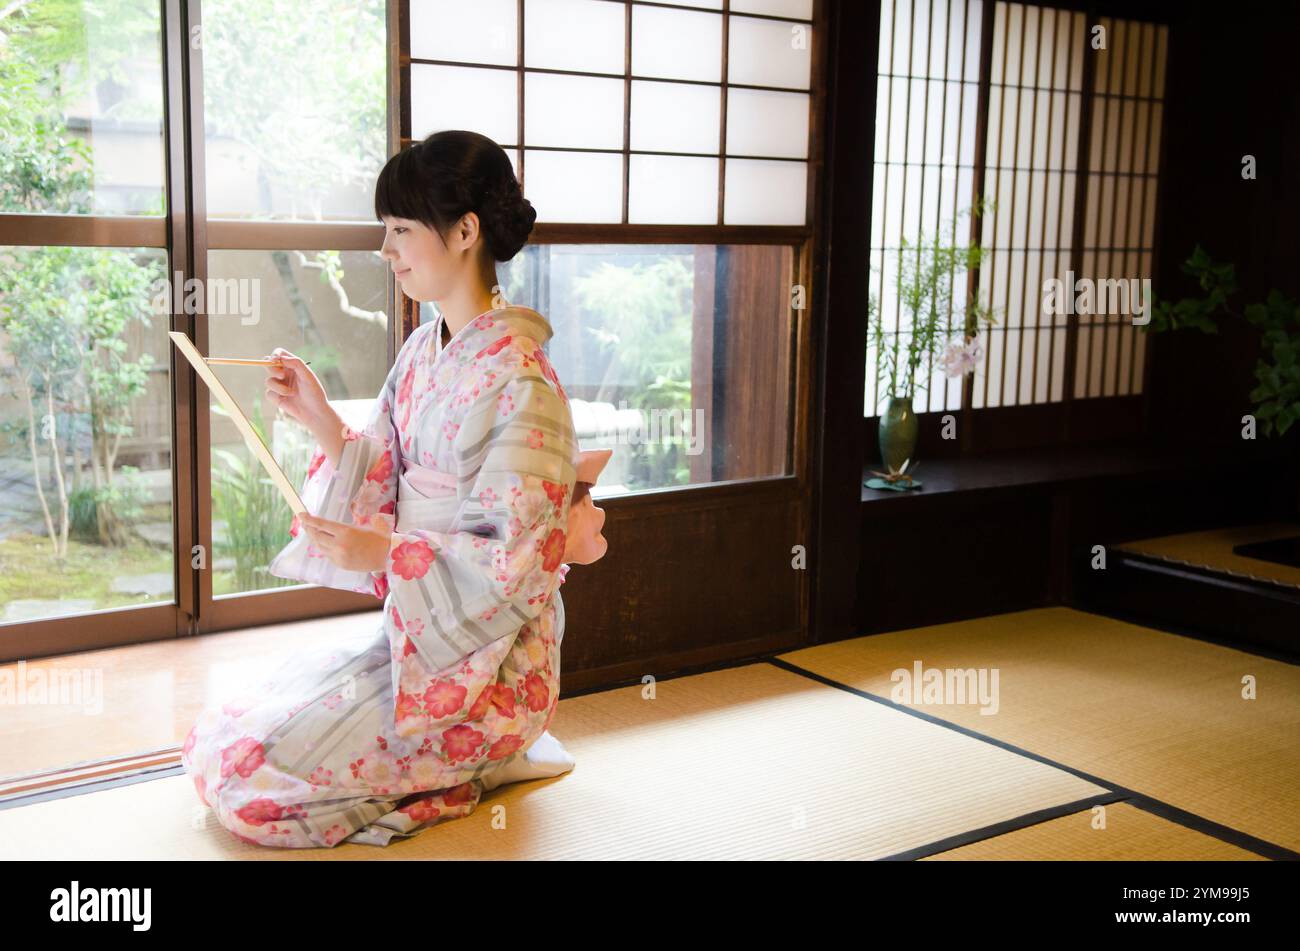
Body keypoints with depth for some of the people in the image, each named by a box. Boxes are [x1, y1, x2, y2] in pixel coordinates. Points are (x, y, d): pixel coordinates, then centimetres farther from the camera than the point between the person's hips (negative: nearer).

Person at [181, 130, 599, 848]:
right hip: (409, 627, 8)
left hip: (483, 660, -8)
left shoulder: (518, 377, -19)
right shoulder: (423, 352, 7)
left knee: (244, 773, -13)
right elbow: (385, 490, 9)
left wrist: (385, 554, -24)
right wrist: (325, 425, -5)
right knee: (214, 739, 8)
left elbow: (521, 559, -19)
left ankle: (482, 761, 3)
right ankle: (464, 752, 14)